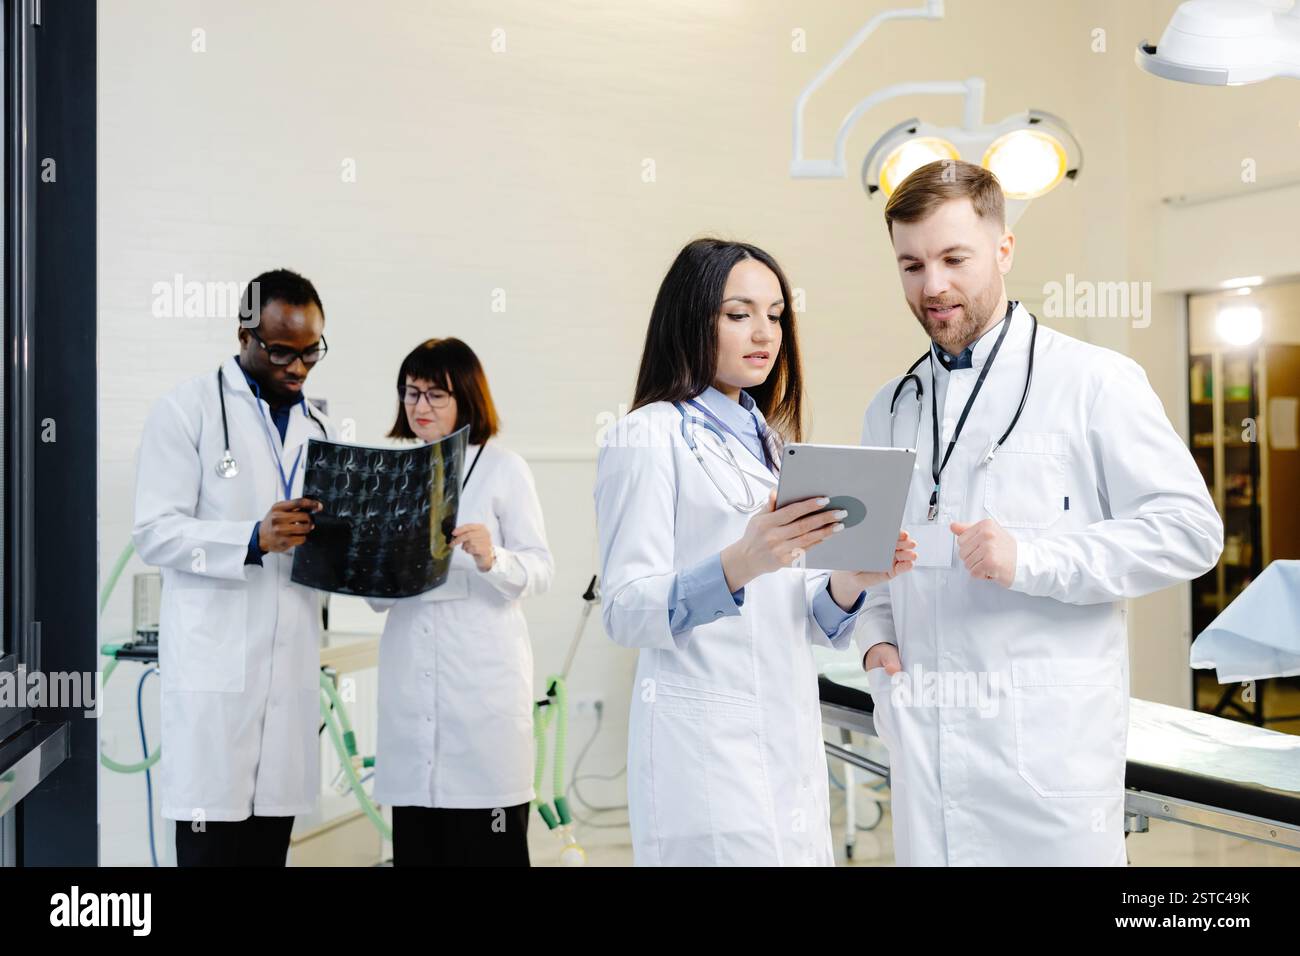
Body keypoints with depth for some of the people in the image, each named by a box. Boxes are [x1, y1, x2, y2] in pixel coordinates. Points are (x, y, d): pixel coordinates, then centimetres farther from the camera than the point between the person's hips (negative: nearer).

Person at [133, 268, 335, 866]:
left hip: (291, 668, 5)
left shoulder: (319, 428, 16)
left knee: (270, 843, 8)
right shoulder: (189, 410, -1)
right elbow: (154, 532, -9)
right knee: (211, 842, -3)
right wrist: (254, 539, -23)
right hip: (214, 666, -5)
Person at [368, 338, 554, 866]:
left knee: (489, 844, -4)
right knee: (414, 842, 3)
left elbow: (541, 570, -4)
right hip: (410, 675, 4)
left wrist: (492, 559, -22)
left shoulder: (503, 468, 4)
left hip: (483, 678, -4)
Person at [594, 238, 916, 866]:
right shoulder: (648, 436, -6)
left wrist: (848, 582, -5)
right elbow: (625, 613, -15)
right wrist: (738, 564, -30)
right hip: (706, 746, -7)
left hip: (792, 744, 7)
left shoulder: (765, 439, 16)